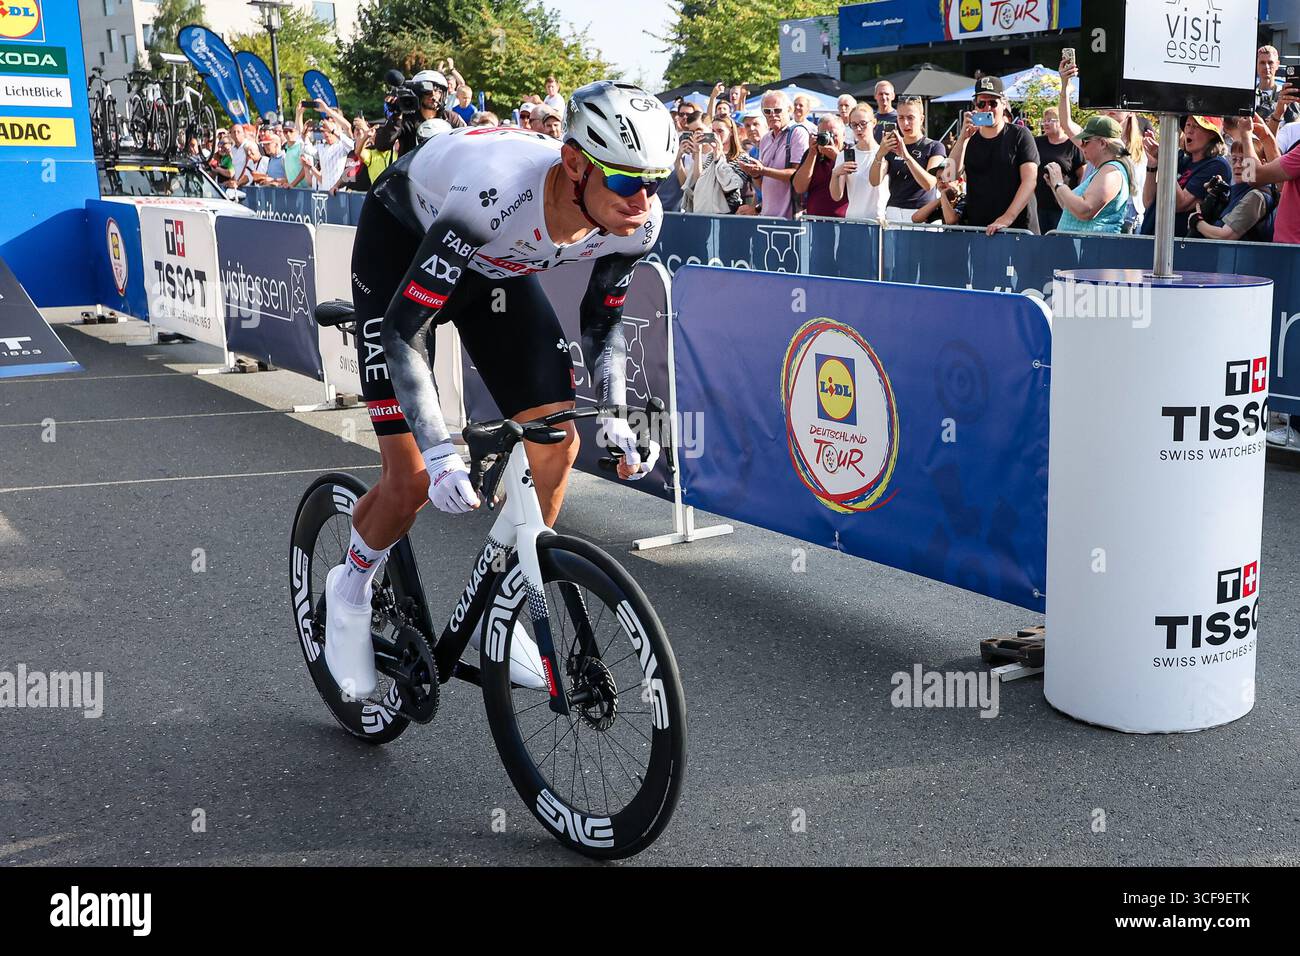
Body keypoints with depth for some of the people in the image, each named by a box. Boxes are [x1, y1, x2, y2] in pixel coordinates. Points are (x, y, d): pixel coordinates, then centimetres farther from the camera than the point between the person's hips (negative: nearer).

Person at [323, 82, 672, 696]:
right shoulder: (499, 194, -43)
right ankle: (350, 589, 20)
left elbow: (603, 322, -4)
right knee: (413, 480, -12)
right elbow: (403, 331, -36)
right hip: (403, 246, -5)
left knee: (557, 443, -8)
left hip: (497, 265, 5)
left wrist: (614, 416, -18)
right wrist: (440, 454, -44)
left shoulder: (638, 222, -25)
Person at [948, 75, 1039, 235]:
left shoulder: (1019, 135, 3)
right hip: (974, 226, 3)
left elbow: (1030, 181, -8)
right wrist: (963, 137, -11)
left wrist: (1008, 218, -19)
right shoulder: (969, 139, 12)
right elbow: (952, 175, -3)